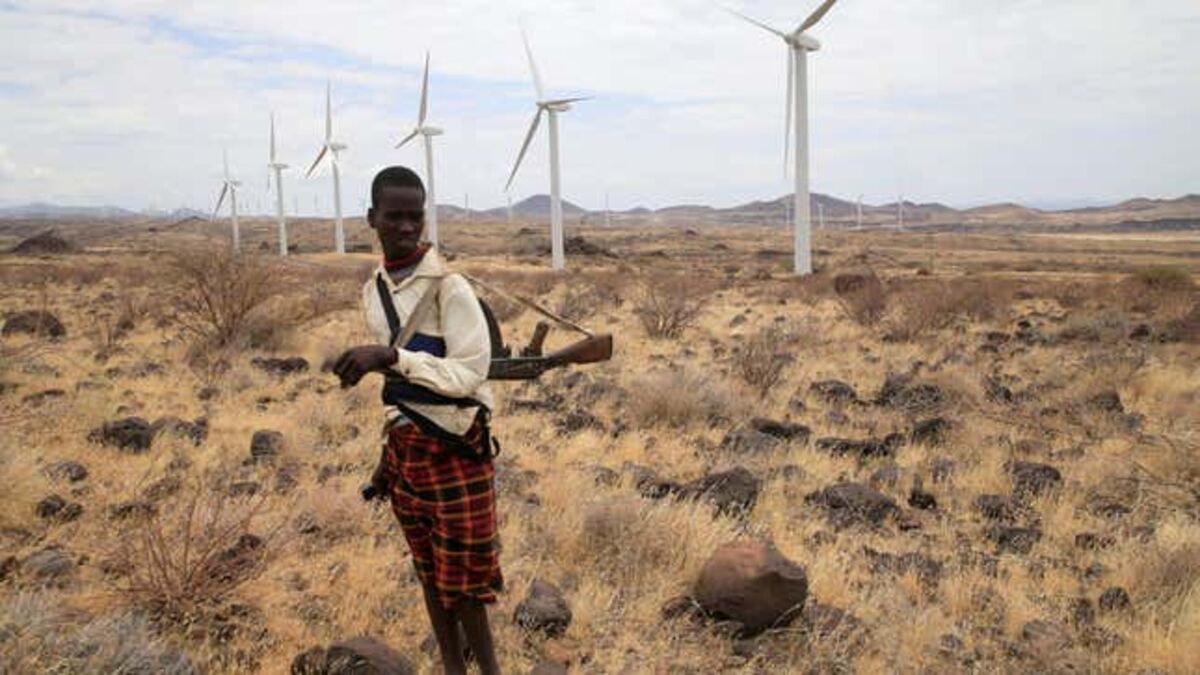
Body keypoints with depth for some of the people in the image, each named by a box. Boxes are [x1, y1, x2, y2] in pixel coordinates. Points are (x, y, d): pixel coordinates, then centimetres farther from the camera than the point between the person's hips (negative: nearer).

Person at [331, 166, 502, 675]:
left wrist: (390, 357, -31)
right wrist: (390, 450, 17)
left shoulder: (449, 288, -16)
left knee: (461, 579, 3)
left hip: (454, 448, -6)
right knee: (429, 571, 16)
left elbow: (470, 374, -23)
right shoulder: (374, 290, 7)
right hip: (406, 446, 7)